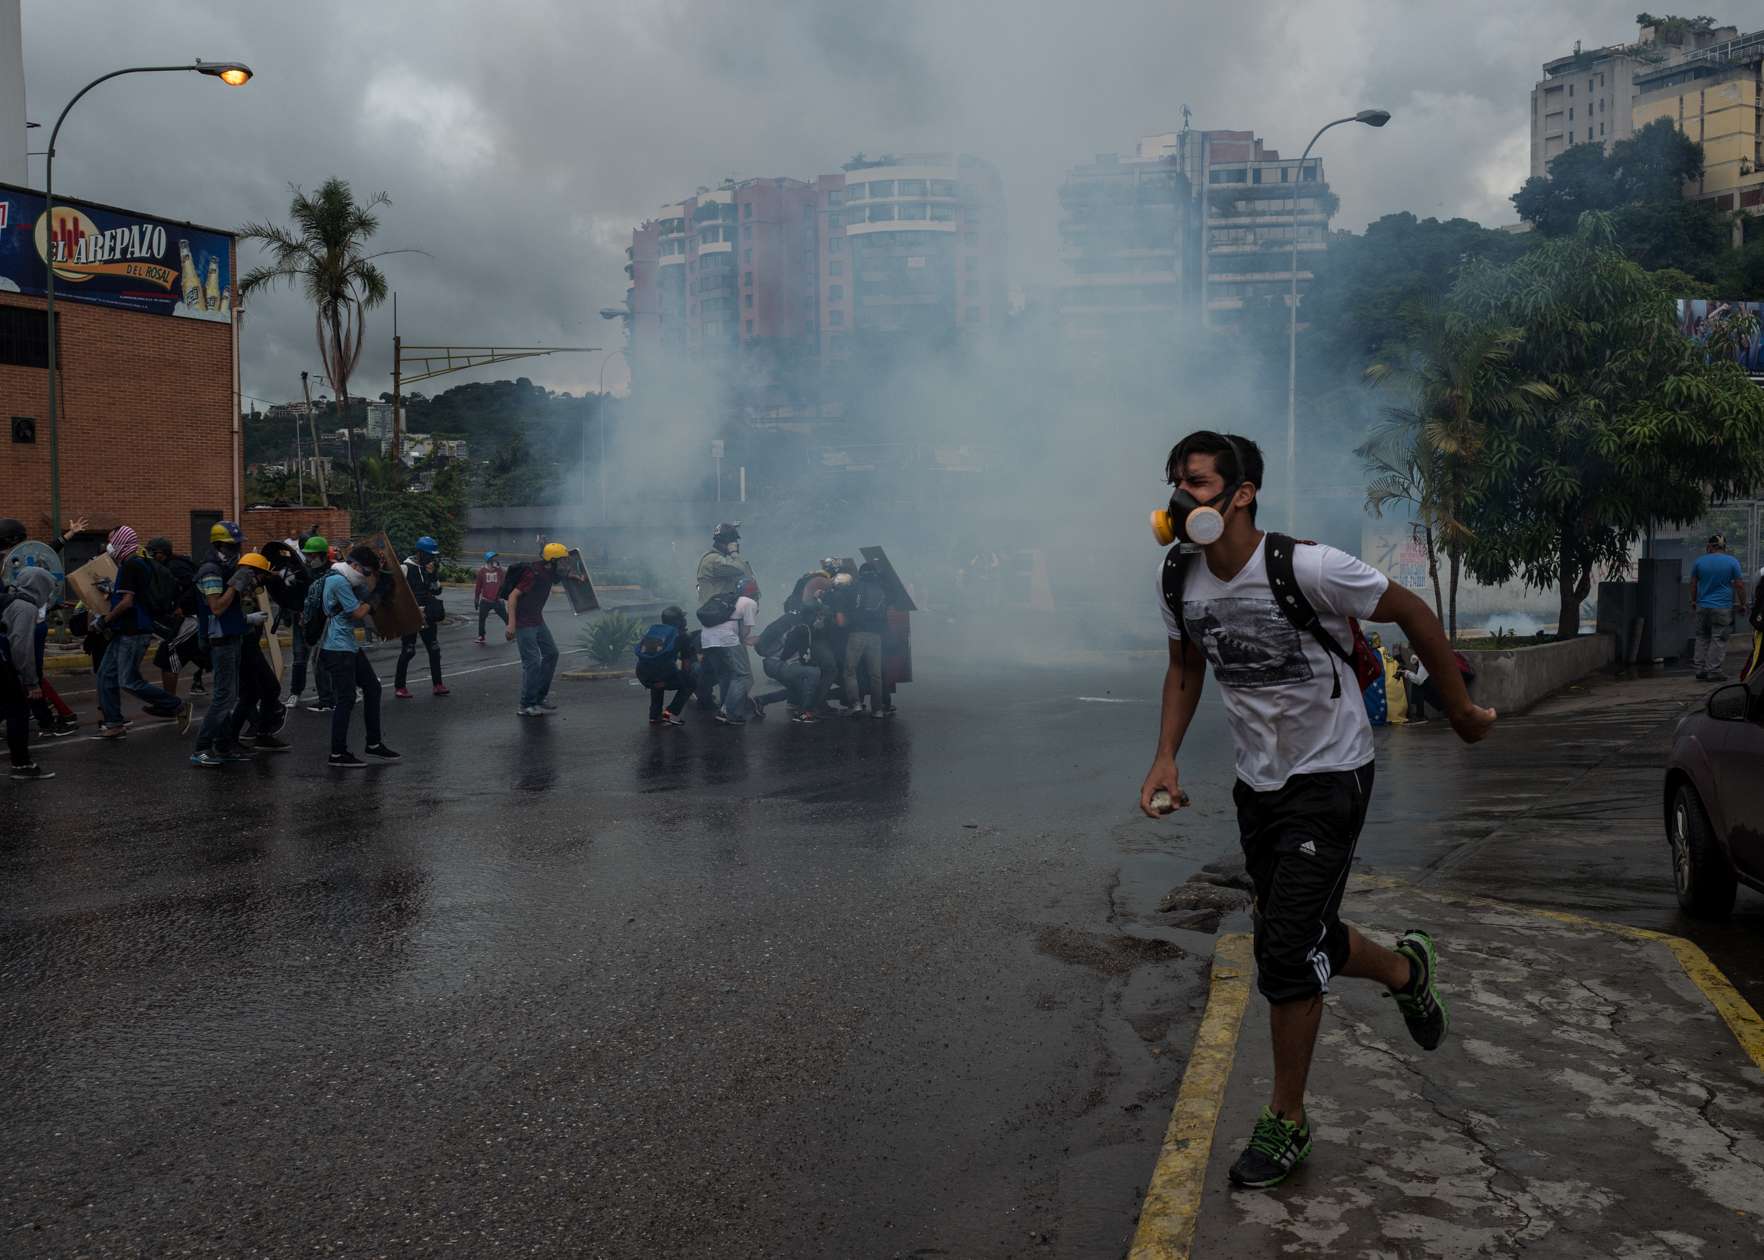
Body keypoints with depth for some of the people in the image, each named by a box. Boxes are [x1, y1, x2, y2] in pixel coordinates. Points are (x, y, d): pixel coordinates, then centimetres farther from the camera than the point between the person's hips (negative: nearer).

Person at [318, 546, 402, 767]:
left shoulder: (347, 580, 14)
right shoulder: (338, 581, -16)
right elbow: (358, 612, -14)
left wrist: (376, 575, 4)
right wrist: (374, 599, 1)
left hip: (350, 645, 11)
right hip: (337, 648, -11)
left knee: (372, 687, 13)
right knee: (346, 698, -8)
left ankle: (374, 744, 21)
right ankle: (338, 754, -2)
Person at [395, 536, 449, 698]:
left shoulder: (432, 568, 8)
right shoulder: (407, 568, -10)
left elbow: (437, 591, 4)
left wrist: (433, 575, -10)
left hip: (428, 616, 6)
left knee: (434, 650, 7)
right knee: (408, 651, -3)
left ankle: (437, 684, 15)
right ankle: (399, 686, 7)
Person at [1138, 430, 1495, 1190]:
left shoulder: (1306, 569, -24)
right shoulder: (1181, 580, -4)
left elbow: (1412, 613, -12)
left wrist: (1460, 710, -3)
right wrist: (1166, 757, -1)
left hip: (1329, 777, -7)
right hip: (1257, 781, 7)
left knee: (1287, 950, -10)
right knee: (1303, 940, 16)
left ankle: (1287, 1122, 7)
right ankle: (1406, 970, 47)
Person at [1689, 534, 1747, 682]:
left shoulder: (1699, 561, 4)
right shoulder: (1732, 562, -4)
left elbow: (1693, 584, 12)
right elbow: (1740, 585, -3)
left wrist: (1693, 601, 25)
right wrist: (1742, 604, 7)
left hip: (1702, 607, 3)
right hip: (1723, 608, -3)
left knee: (1702, 638, 12)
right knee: (1718, 640, -1)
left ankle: (1700, 670, 10)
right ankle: (1713, 672, -2)